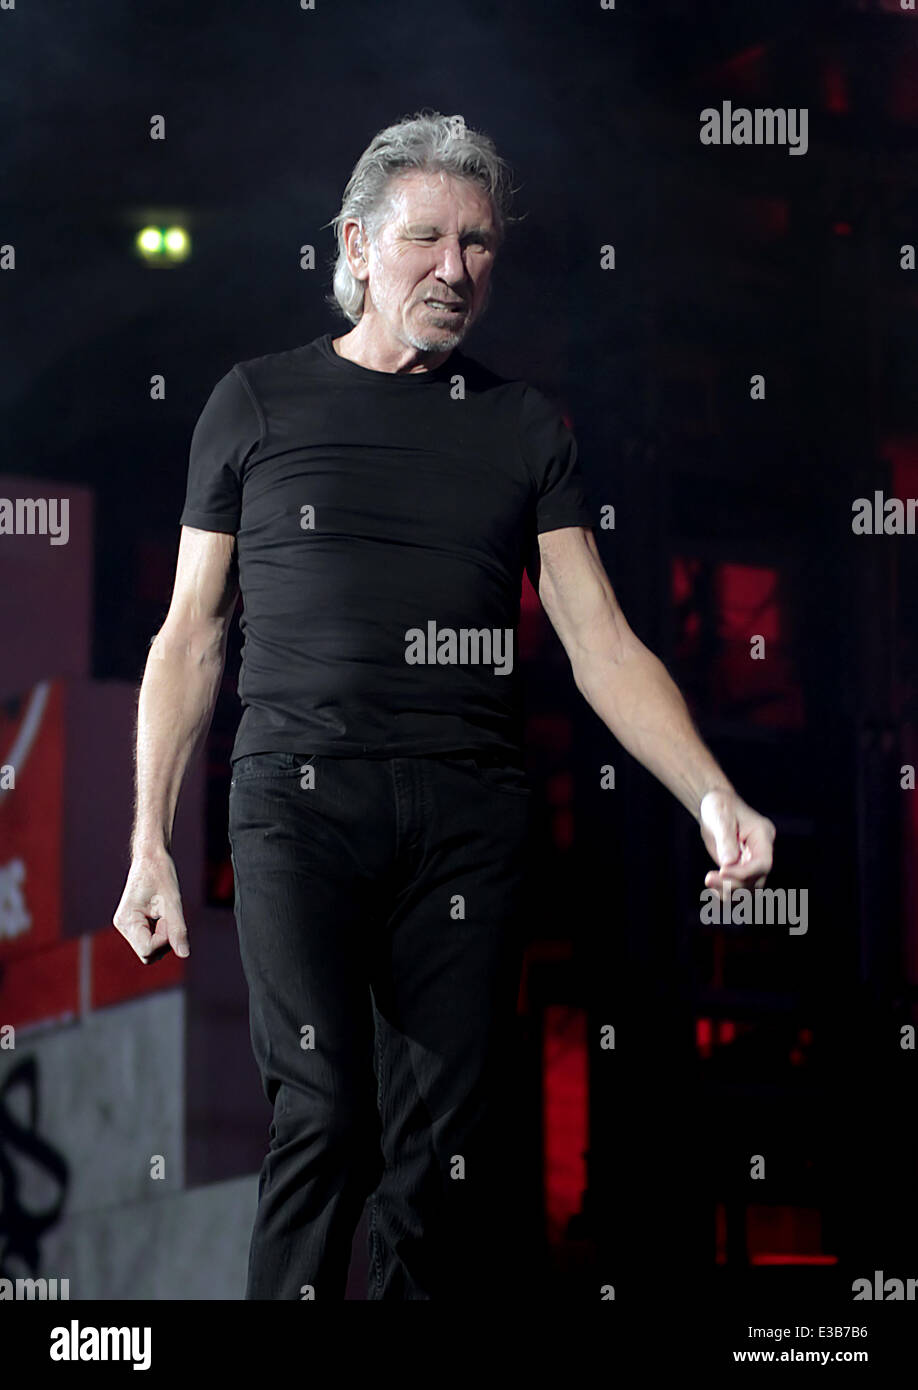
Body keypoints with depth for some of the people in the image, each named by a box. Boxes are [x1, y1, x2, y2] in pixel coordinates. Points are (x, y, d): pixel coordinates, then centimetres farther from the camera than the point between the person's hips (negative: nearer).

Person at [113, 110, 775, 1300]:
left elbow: (601, 642, 8)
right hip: (301, 791, -2)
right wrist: (149, 845, 4)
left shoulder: (524, 427, 14)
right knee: (324, 1120, -13)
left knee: (447, 1146, -1)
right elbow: (191, 634, 11)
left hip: (469, 810, 2)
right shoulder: (259, 402, 11)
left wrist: (712, 796, -8)